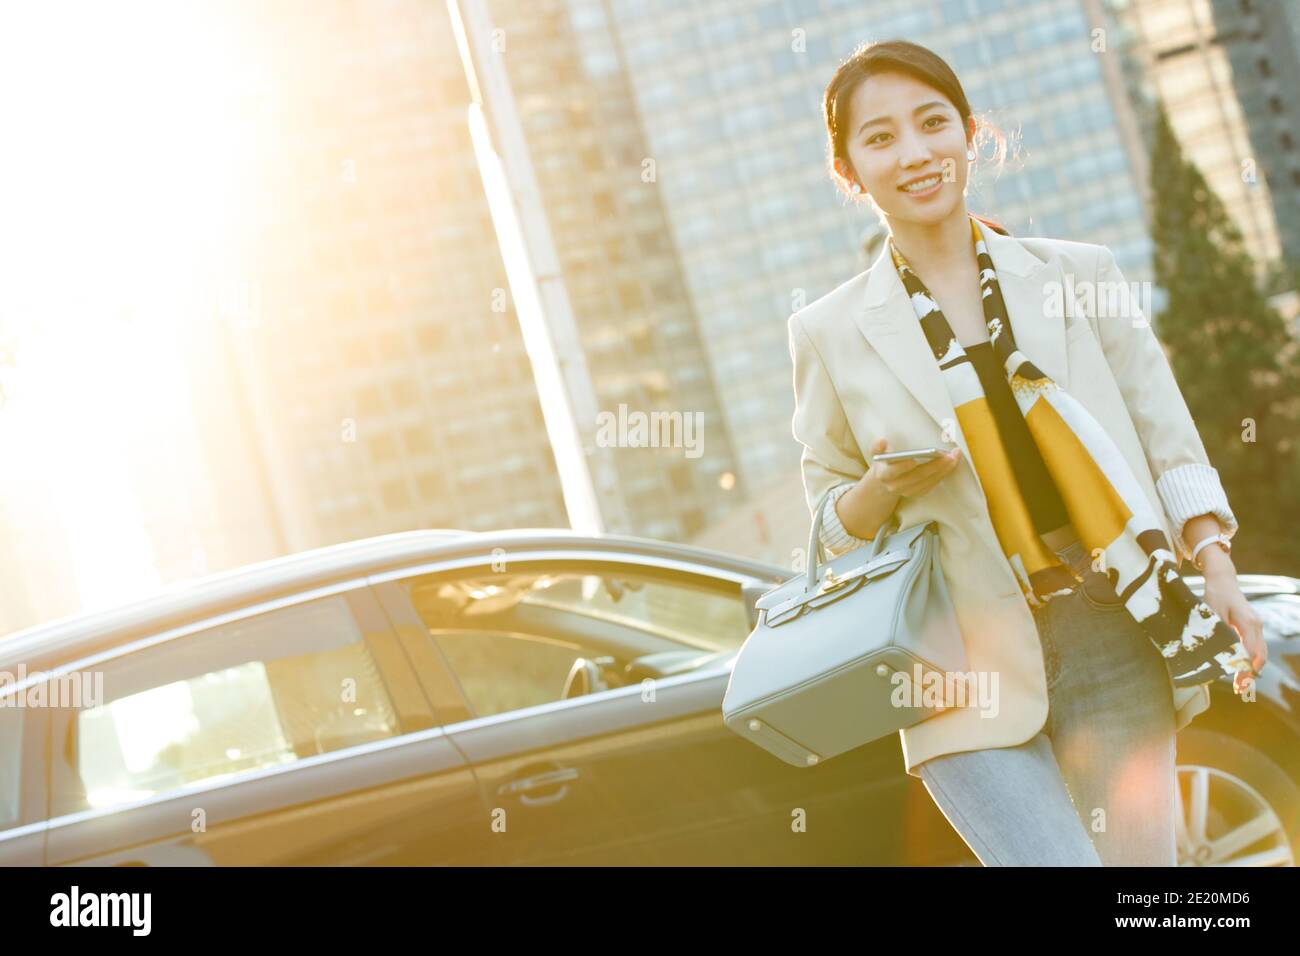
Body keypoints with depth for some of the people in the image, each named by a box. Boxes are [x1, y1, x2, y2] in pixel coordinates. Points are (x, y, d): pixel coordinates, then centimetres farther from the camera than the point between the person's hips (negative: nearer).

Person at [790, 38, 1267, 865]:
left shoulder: (1079, 275, 8)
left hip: (1114, 635, 2)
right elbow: (831, 522, 12)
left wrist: (1217, 574, 0)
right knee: (1052, 857, -16)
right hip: (972, 668, -1)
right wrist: (885, 488, -9)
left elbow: (1171, 446, 11)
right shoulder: (832, 333, 5)